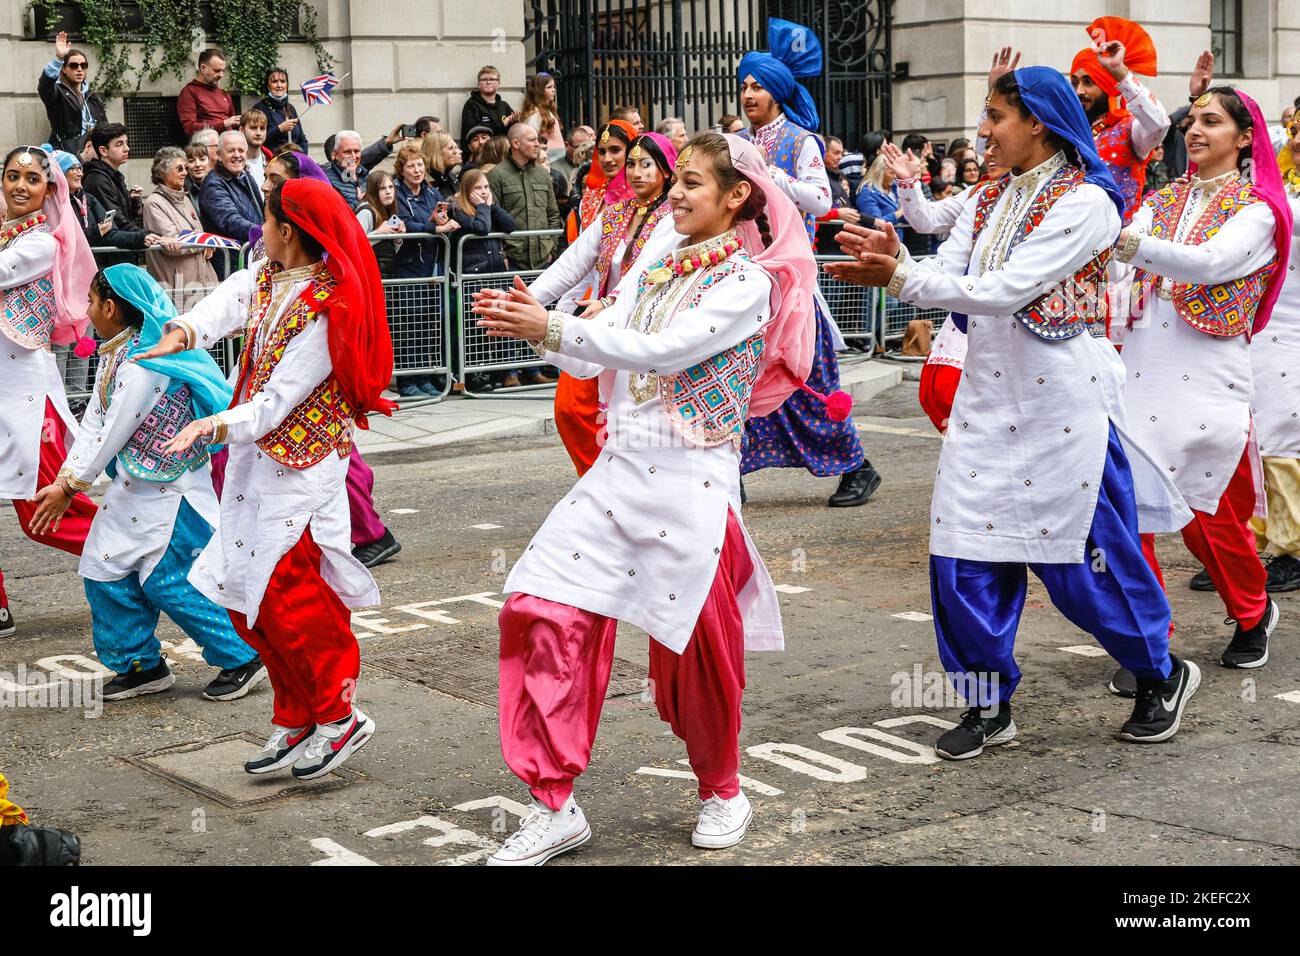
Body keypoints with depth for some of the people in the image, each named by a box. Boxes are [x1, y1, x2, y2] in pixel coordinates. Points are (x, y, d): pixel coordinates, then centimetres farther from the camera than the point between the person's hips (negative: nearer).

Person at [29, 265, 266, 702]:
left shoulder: (148, 362, -22)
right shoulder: (113, 355, 8)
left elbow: (114, 432, -20)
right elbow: (93, 421, 10)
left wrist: (71, 487, -14)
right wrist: (64, 478, 2)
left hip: (169, 486, -10)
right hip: (132, 484, 10)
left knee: (166, 581, -7)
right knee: (105, 570, 9)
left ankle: (243, 658, 4)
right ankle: (142, 665, 20)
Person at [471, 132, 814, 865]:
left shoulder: (748, 283, -8)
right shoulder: (654, 271, 14)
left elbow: (661, 352, -20)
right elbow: (597, 360, 7)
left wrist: (552, 328, -24)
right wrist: (530, 325, -9)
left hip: (693, 480, -6)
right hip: (620, 469, 6)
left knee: (694, 646, 2)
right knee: (544, 611, -6)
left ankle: (722, 791, 30)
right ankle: (556, 805, 2)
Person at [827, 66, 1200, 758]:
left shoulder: (1084, 204, -13)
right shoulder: (990, 201, 11)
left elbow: (1005, 290, -22)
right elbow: (947, 273, 1)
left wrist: (899, 277, -26)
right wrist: (889, 262, -20)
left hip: (1059, 402, -7)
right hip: (985, 400, 7)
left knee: (1079, 560, 2)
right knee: (964, 557, 1)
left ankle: (1162, 674, 26)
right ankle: (988, 705, 15)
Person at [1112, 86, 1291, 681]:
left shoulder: (1256, 211, -1)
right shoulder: (1162, 202, 15)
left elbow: (1212, 263, -20)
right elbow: (1119, 257, 1)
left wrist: (1130, 243, -31)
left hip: (1209, 380, -4)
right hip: (1142, 372, 4)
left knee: (1210, 514, 6)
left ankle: (1254, 612, 34)